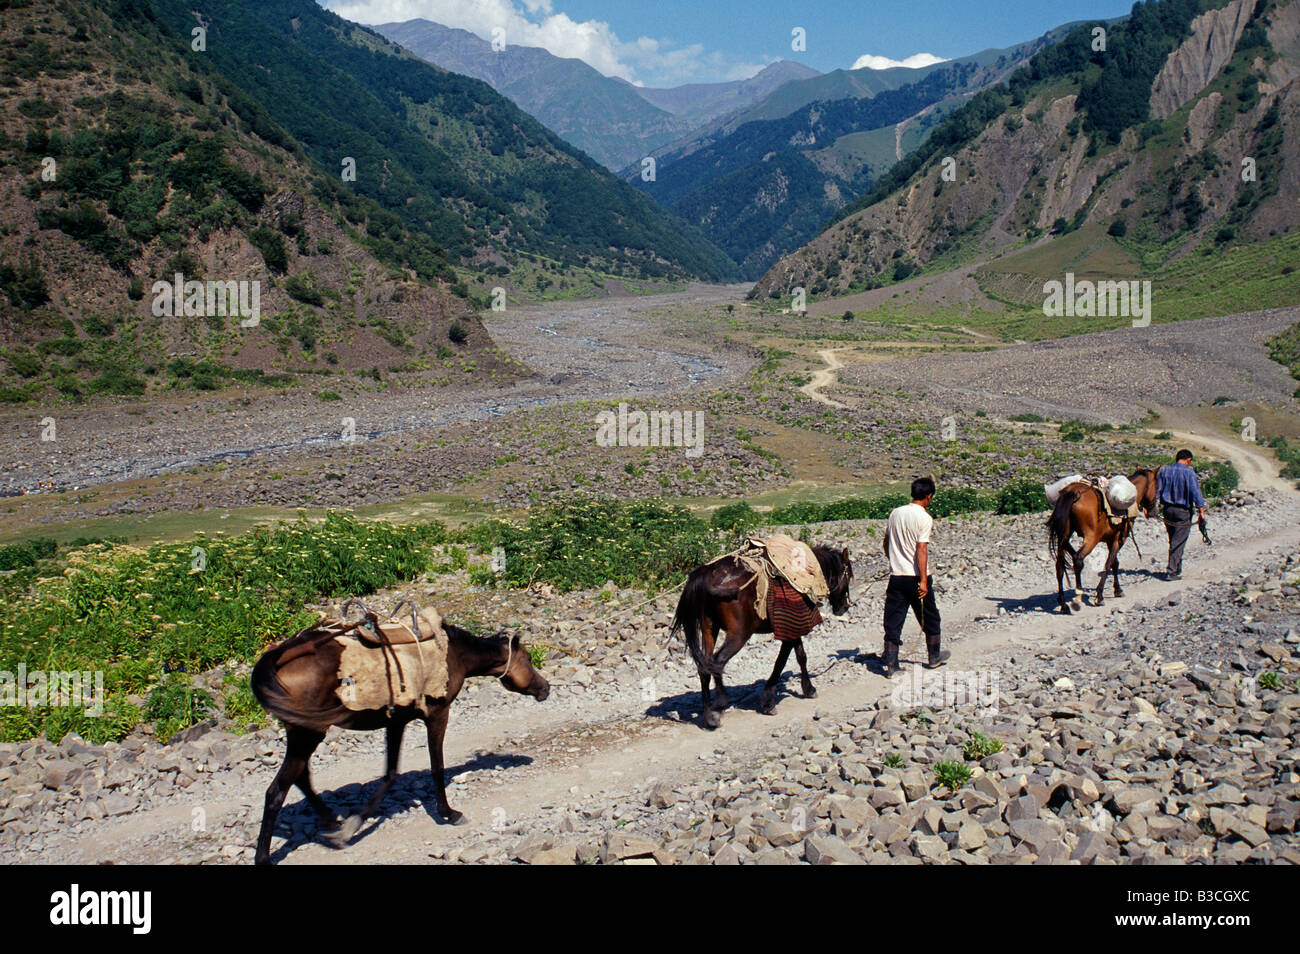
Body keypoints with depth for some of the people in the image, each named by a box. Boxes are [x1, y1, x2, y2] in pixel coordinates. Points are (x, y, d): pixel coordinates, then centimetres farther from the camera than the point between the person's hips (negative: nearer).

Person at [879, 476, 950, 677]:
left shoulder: (896, 513, 6)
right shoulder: (924, 518, -12)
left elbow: (887, 543, 14)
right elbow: (921, 550, -18)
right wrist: (923, 580, -18)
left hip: (896, 575, 4)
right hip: (916, 576, -4)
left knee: (893, 621, 5)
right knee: (930, 617, 16)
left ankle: (890, 664, 1)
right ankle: (934, 657, 31)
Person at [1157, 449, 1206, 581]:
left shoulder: (1164, 470, 3)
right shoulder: (1189, 472, -11)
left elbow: (1156, 489, 3)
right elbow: (1195, 492, -16)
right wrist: (1201, 509, -17)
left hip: (1168, 509, 5)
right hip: (1183, 511, -5)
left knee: (1174, 541, 18)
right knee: (1178, 543, 0)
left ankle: (1177, 569, 27)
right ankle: (1171, 572, -4)